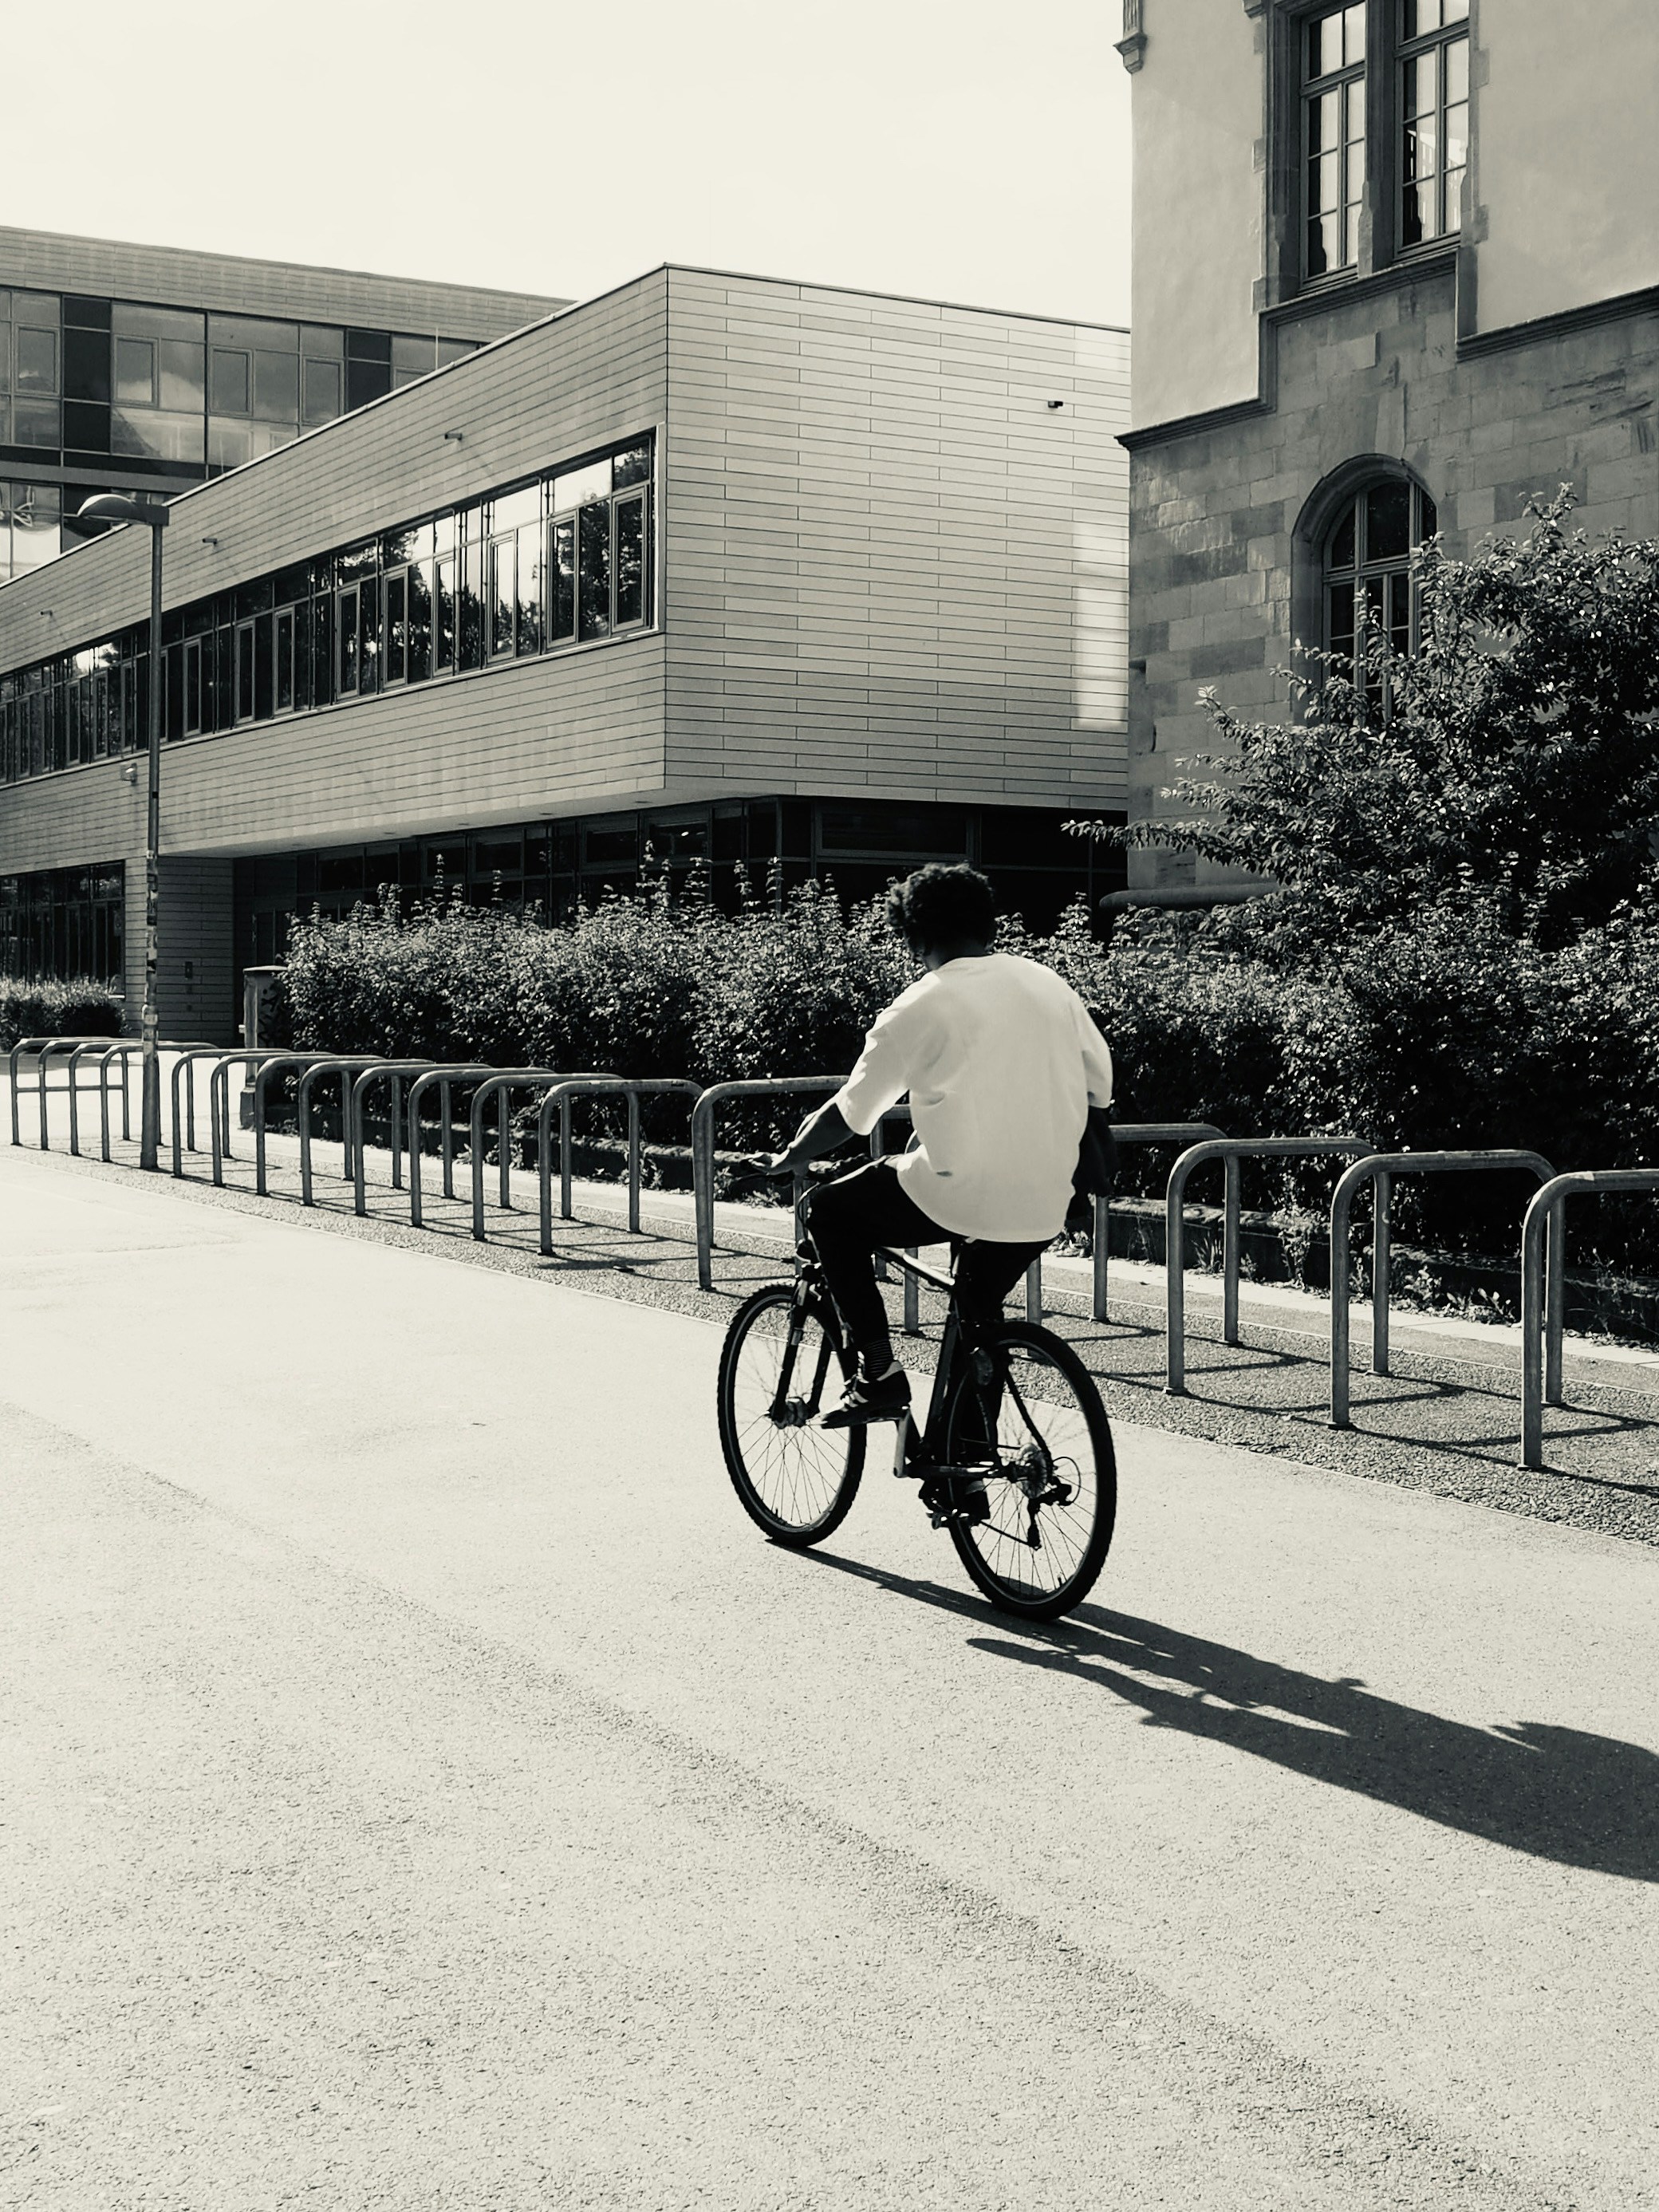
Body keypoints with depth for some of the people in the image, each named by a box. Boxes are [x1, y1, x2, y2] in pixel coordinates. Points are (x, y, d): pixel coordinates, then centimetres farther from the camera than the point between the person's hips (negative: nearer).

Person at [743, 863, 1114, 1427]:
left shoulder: (921, 1007, -5)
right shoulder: (1051, 985, 9)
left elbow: (848, 1116, 1)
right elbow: (1100, 1089, 16)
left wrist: (786, 1160, 18)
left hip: (956, 1199, -6)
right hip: (1046, 1210, 6)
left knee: (832, 1211, 16)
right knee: (979, 1310, 30)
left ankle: (879, 1373, 9)